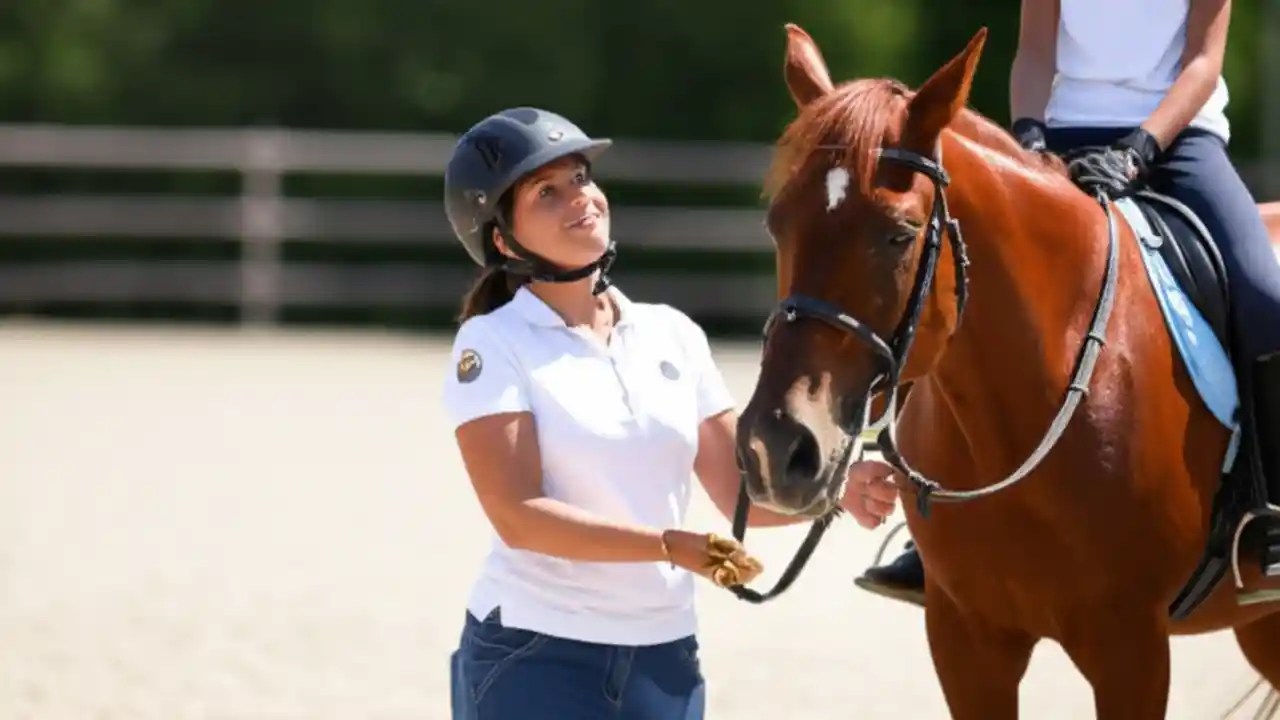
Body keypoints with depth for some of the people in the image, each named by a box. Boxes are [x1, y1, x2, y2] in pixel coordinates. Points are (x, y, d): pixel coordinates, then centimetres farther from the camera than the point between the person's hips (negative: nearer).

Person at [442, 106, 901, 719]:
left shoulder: (673, 336, 9)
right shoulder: (492, 345, -7)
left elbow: (740, 489, 12)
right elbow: (517, 515, -18)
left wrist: (840, 492, -8)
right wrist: (671, 545, -27)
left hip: (665, 656, 5)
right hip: (535, 654, -5)